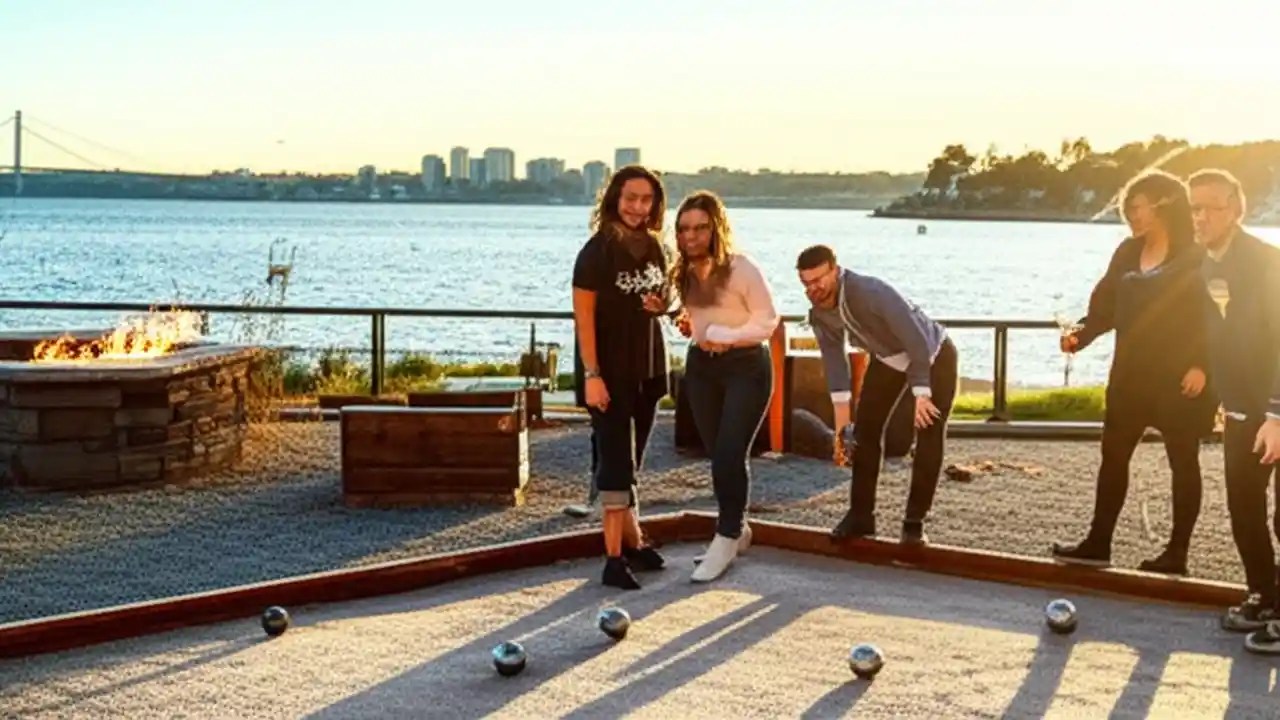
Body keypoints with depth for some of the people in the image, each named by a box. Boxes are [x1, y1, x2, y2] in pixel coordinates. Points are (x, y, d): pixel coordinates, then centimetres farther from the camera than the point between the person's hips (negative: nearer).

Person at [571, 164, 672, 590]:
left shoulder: (653, 247, 7)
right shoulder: (599, 250, -13)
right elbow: (583, 315, -15)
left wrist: (659, 303, -2)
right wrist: (592, 375, -21)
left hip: (646, 368, 6)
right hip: (610, 371, -6)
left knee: (628, 459, 15)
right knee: (615, 459, -6)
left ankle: (632, 544, 25)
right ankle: (616, 557, -3)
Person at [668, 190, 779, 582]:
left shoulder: (742, 268, -16)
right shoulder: (683, 272, 3)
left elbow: (767, 320, -12)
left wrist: (727, 337, -23)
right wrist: (687, 326, -4)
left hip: (746, 366, -6)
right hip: (701, 365, 6)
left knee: (730, 454, -11)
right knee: (717, 455, 10)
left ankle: (726, 538, 0)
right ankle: (736, 528, 27)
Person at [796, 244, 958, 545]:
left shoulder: (873, 293, -38)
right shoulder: (819, 311, -16)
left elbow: (918, 340, -36)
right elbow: (833, 355, -5)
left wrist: (921, 395, -35)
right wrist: (841, 408, -7)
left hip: (934, 356, -6)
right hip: (888, 359, 6)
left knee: (929, 438, -11)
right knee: (866, 428, 0)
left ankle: (914, 522, -3)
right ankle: (861, 514, 9)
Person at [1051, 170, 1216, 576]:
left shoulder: (1195, 257, -10)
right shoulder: (1128, 252, 7)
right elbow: (1105, 302, 6)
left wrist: (1201, 366, -20)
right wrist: (1082, 334, -11)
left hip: (1179, 376, -6)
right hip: (1131, 372, 6)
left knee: (1182, 460, 5)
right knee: (1113, 454, 8)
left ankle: (1177, 553, 11)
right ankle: (1098, 543, 15)